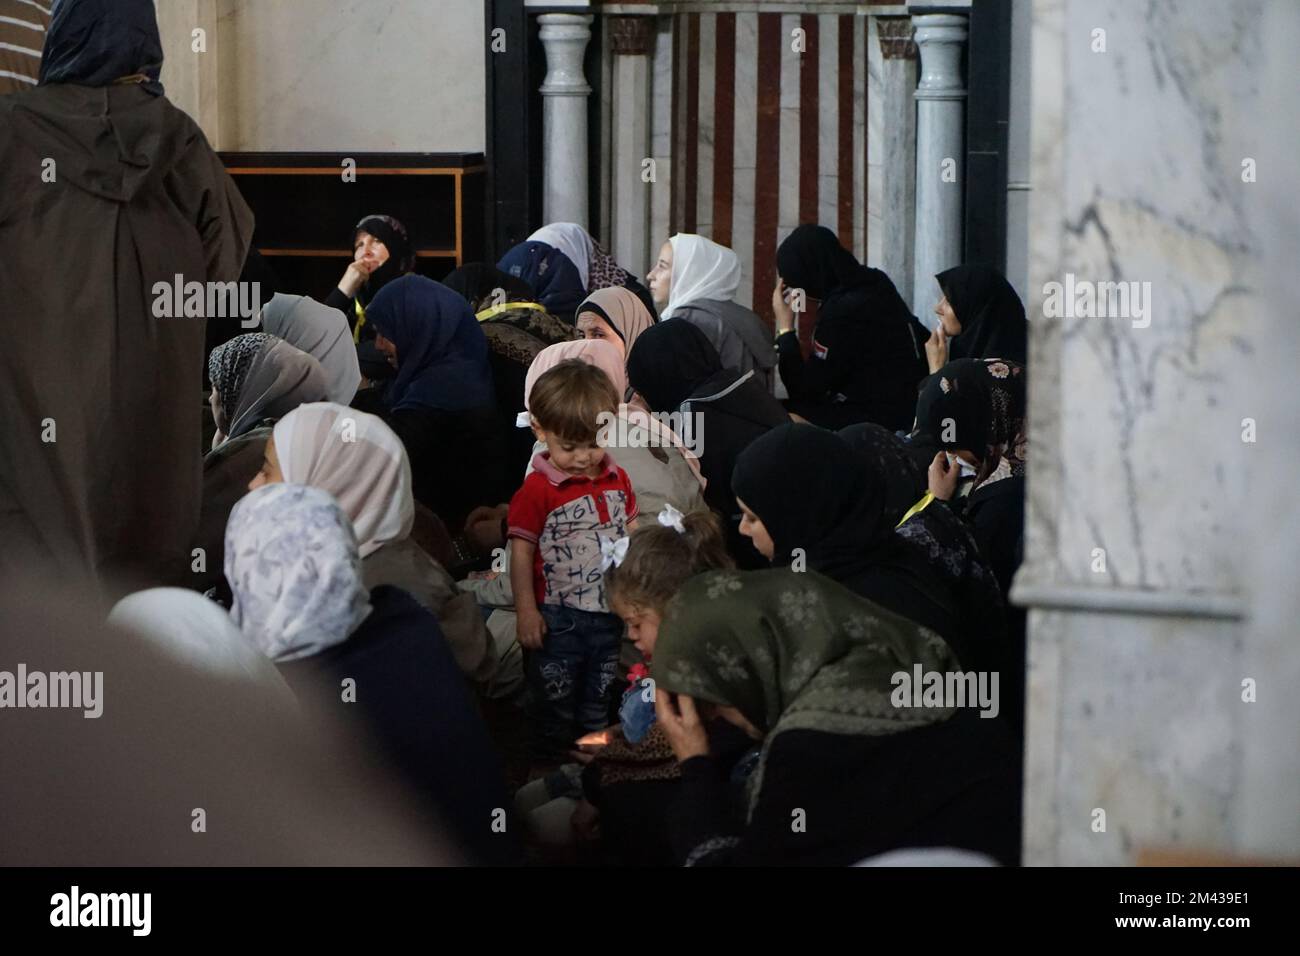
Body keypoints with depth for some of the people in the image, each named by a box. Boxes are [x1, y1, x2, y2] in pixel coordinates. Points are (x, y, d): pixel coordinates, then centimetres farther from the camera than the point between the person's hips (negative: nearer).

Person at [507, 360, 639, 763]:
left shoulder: (617, 480, 5)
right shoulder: (538, 490, -12)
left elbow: (631, 533, 16)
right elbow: (521, 552, -10)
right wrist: (527, 612, -13)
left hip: (611, 613, 5)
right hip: (559, 619, -5)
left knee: (600, 705, 15)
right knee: (556, 705, 5)